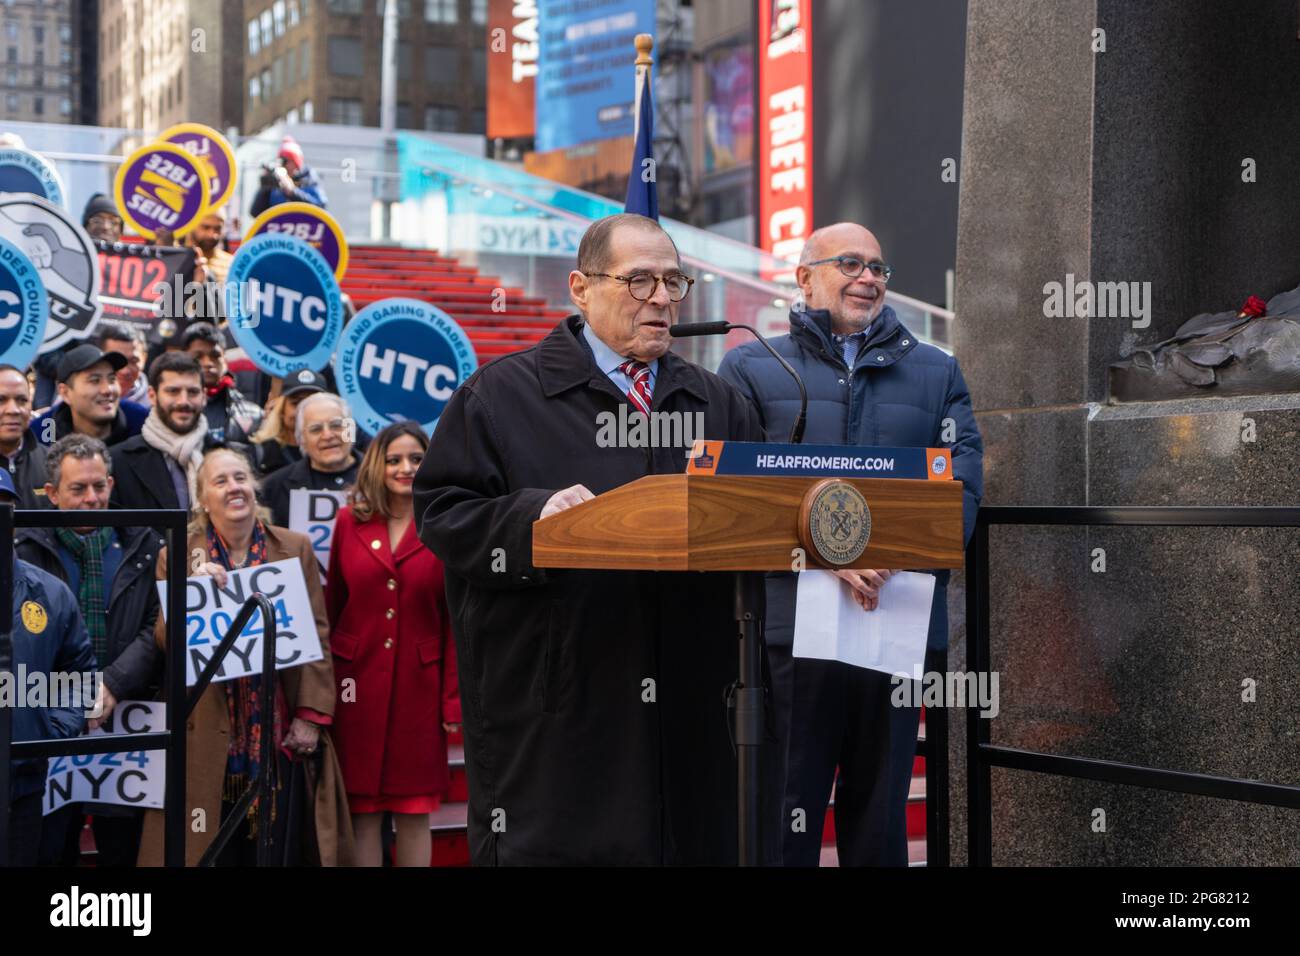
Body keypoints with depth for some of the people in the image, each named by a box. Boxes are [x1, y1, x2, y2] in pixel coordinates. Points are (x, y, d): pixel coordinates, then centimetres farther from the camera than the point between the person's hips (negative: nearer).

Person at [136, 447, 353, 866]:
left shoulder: (295, 548, 6)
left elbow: (318, 636, 3)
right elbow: (165, 640, -2)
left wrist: (311, 717, -5)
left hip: (281, 732, 1)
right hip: (211, 735, -1)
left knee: (280, 846, 4)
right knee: (216, 850, 1)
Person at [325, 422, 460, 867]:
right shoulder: (350, 522, 4)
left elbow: (455, 620, -1)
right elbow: (331, 606, 8)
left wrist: (453, 699, -5)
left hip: (419, 683, -1)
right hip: (357, 680, 1)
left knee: (414, 812, 5)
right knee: (361, 810, 3)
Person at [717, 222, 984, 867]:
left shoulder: (937, 372, 17)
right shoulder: (751, 369, 9)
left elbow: (963, 484, 4)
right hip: (789, 618, -2)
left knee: (881, 813, 9)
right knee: (785, 819, -2)